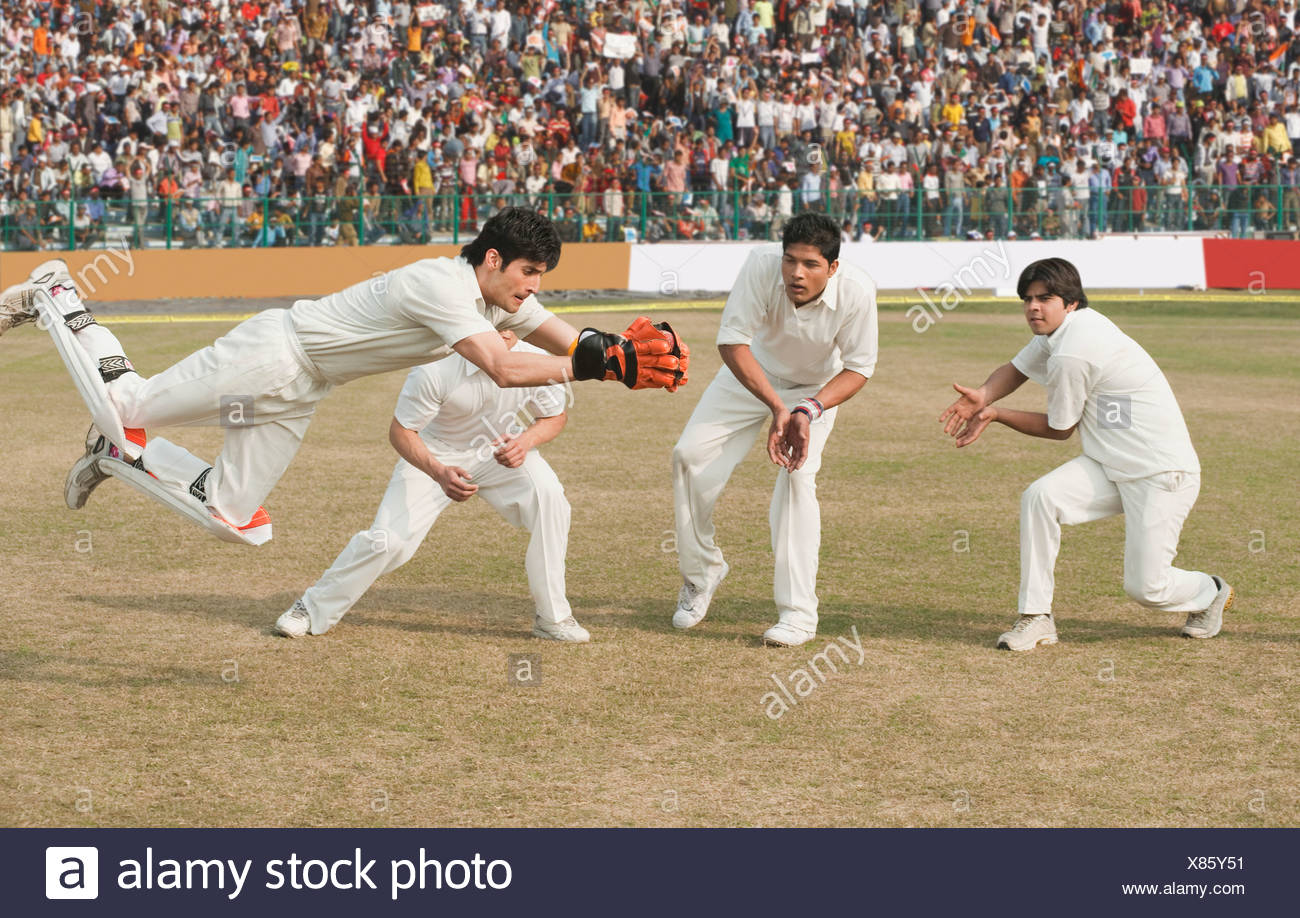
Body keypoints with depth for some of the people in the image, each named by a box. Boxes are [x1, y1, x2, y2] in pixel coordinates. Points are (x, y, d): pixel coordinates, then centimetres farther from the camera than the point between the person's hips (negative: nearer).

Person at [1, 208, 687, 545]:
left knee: (236, 517, 9)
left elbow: (570, 342, -1)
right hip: (272, 352, -9)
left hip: (294, 396, 9)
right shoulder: (444, 285, -29)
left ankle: (121, 456, 27)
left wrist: (625, 349, -21)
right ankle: (60, 297, 22)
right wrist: (602, 364, -43)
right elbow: (502, 369, -40)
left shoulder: (501, 297, -1)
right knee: (129, 405, 1)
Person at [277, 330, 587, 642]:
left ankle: (552, 617, -12)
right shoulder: (437, 367, -33)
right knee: (387, 540, -13)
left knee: (548, 496, -25)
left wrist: (526, 440, -28)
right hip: (434, 454, -2)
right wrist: (438, 473, -42)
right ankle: (314, 609, 12)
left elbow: (554, 417, -5)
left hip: (499, 448, 2)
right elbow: (400, 431, -24)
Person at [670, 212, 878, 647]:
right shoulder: (761, 265, -34)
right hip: (752, 374, 2)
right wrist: (776, 406, -38)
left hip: (816, 387, -2)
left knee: (798, 474, -23)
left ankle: (798, 613, -19)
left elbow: (858, 368, -20)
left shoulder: (856, 292, -33)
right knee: (690, 454, -9)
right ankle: (702, 570, 15)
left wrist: (808, 411, -36)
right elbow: (732, 341, -29)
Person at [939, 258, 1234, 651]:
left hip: (1163, 473, -9)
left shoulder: (1072, 353, -23)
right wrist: (983, 396, -7)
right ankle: (1036, 617, -8)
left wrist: (996, 415, -1)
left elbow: (1059, 429, -10)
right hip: (1112, 464, 9)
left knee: (1145, 586, -7)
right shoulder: (1062, 328, 4)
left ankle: (1210, 592, 27)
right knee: (1039, 497, -14)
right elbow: (1016, 368, 14)